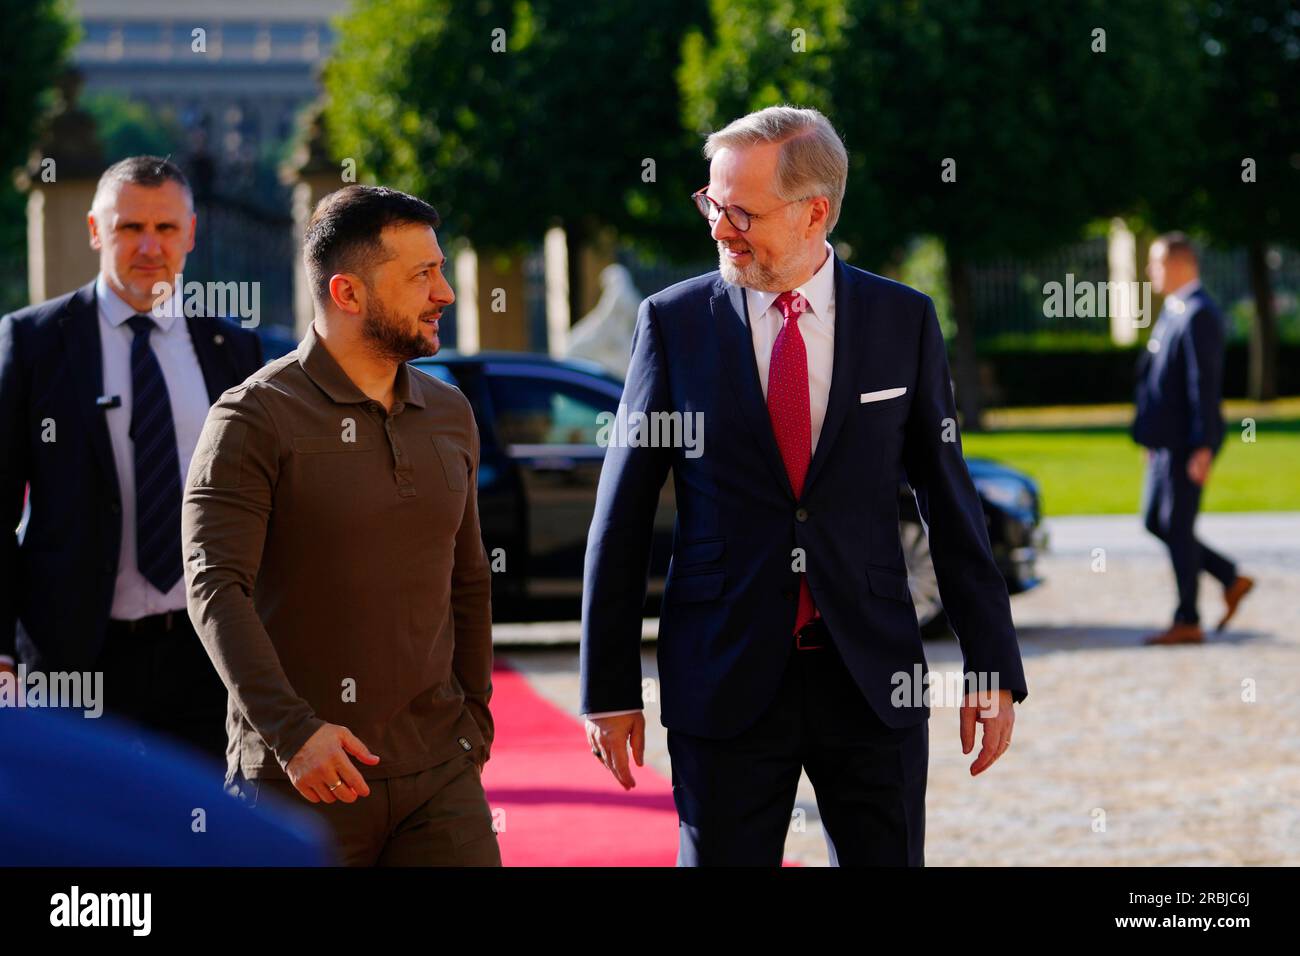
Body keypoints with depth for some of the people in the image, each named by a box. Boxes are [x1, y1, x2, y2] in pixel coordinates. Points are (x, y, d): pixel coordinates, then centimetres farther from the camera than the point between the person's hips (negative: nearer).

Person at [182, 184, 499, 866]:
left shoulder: (448, 414, 13)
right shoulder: (254, 419, -6)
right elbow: (215, 589, -16)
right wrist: (292, 730, -26)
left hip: (438, 772, 5)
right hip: (300, 782, -4)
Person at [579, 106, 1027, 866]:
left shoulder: (905, 321, 2)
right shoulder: (673, 322, 0)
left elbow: (953, 504, 6)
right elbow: (622, 518, 2)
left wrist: (994, 670, 3)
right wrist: (610, 689, 1)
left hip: (875, 680, 1)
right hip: (726, 682, -1)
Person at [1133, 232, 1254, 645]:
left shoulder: (1199, 315, -16)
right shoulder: (1174, 311, 15)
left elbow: (1205, 385, -20)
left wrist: (1203, 448, -23)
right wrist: (1153, 437, 21)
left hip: (1187, 443, -10)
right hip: (1166, 441, 10)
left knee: (1177, 527, -4)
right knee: (1156, 522, 14)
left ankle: (1187, 622, 4)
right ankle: (1232, 580, 21)